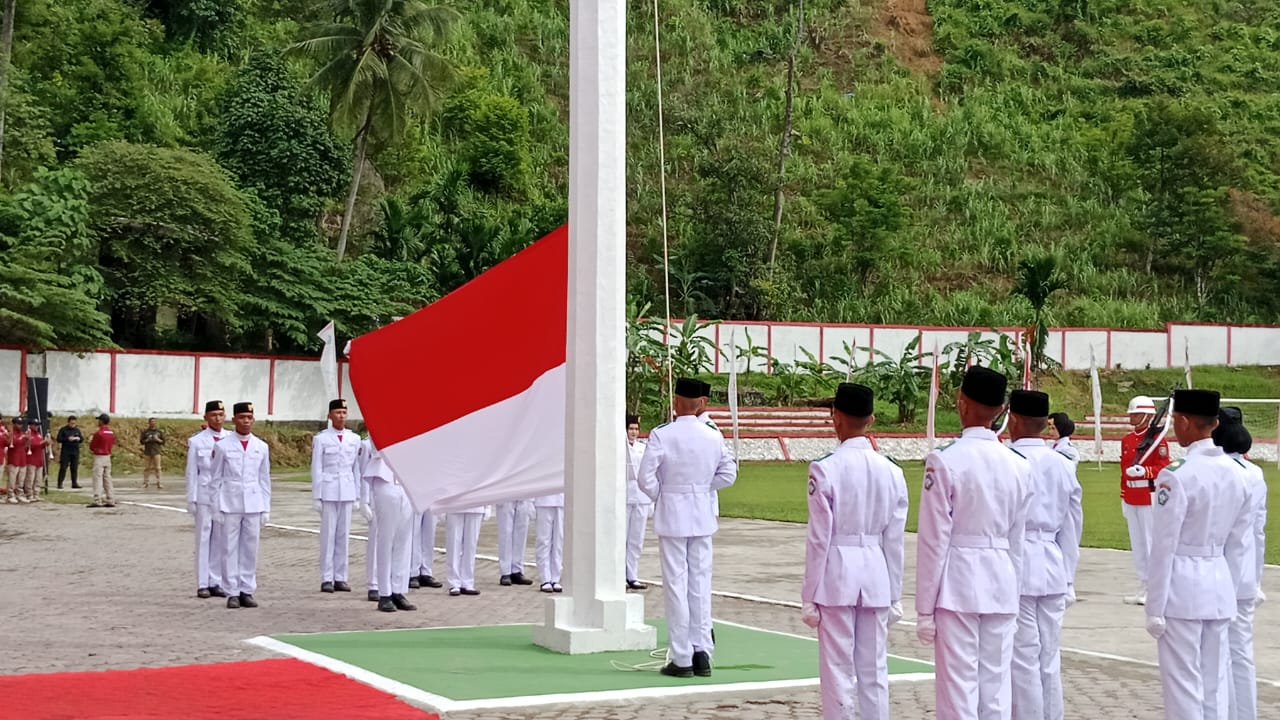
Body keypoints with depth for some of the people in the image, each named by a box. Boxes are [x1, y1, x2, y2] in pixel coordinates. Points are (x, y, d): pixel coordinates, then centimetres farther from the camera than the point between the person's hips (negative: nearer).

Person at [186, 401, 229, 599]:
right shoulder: (196, 441, 0)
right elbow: (192, 472, 2)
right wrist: (191, 499, -2)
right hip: (204, 495, -2)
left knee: (221, 540, 4)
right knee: (203, 539, 1)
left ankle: (216, 583, 11)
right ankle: (202, 584, 5)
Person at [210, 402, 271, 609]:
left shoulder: (261, 447, 7)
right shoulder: (223, 446, 0)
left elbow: (265, 479, 11)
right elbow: (216, 478, 3)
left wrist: (266, 509, 8)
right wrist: (217, 508, 0)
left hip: (253, 504, 2)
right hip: (230, 504, -2)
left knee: (250, 549, 3)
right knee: (231, 548, 0)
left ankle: (247, 591, 11)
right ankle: (232, 593, 5)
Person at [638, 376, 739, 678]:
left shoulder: (661, 435, -13)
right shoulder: (713, 436, 0)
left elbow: (645, 478, -15)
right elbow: (728, 473, 7)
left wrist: (659, 497, 3)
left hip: (672, 516, -4)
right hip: (703, 515, 4)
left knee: (676, 584, 2)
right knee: (701, 582, 11)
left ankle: (681, 658, 4)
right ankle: (701, 653, 13)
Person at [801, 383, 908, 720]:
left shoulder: (825, 468, -11)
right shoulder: (891, 471, 2)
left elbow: (819, 538, -9)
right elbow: (894, 540, 6)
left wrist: (809, 596, -2)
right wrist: (894, 596, 14)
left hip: (836, 573, -4)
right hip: (876, 576, 4)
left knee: (837, 670, 3)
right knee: (875, 670, 10)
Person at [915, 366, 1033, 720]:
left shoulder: (945, 460, -11)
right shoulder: (1018, 464, 4)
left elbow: (934, 538, -10)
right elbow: (1017, 540, 11)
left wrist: (925, 608, -4)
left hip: (958, 581, -5)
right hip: (1002, 582, 5)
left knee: (958, 683, 0)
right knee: (996, 684, 9)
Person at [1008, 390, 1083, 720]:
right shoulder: (1064, 465, 7)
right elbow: (1072, 527, 12)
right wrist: (1068, 578, 19)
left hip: (1016, 567, -6)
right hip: (1054, 569, 6)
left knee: (1023, 660, -1)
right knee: (1049, 660, 12)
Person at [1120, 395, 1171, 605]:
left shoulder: (1158, 439, -9)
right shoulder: (1127, 440, 14)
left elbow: (1163, 468, -12)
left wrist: (1144, 471, -28)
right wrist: (1123, 498, 18)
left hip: (1150, 497, -8)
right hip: (1131, 499, 8)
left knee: (1150, 542, -4)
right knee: (1136, 544, 11)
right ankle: (1143, 586, 18)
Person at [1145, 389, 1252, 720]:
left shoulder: (1176, 476, -15)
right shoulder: (1234, 472, 5)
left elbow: (1164, 547, -14)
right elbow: (1237, 543, 11)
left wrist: (1154, 608, -9)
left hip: (1182, 585, -6)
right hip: (1220, 584, 6)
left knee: (1182, 684, 1)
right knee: (1215, 683, 12)